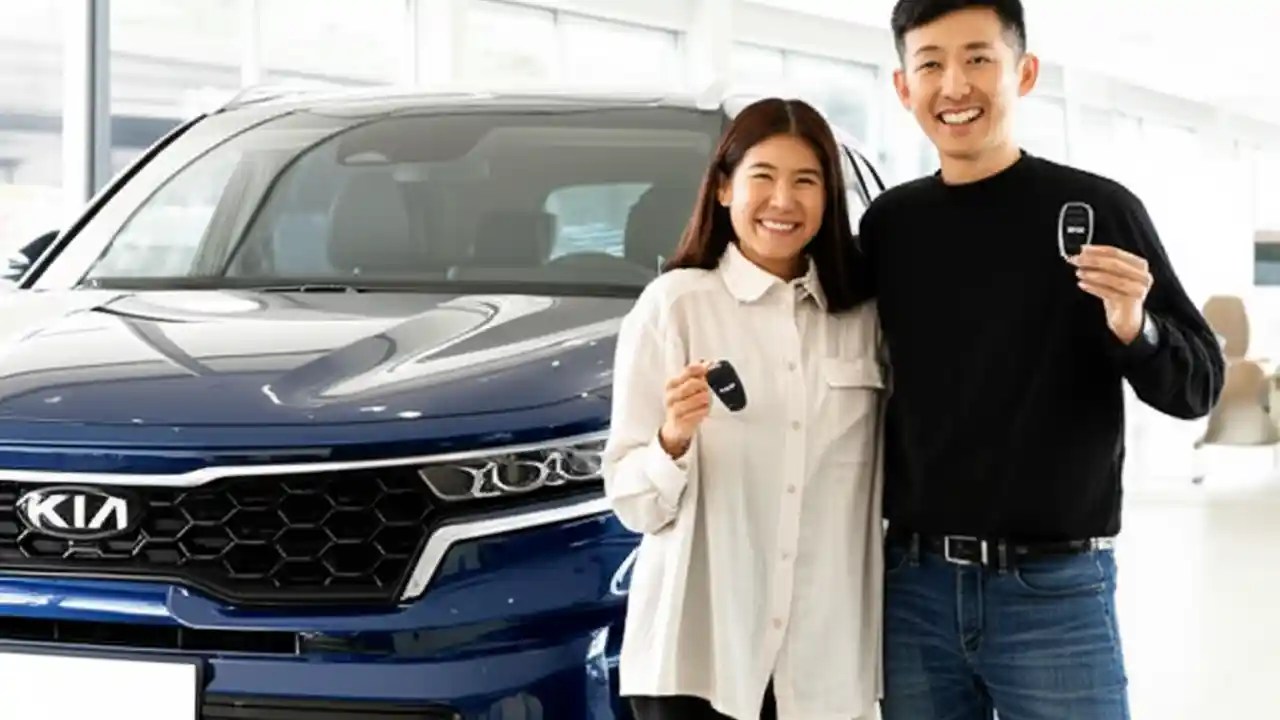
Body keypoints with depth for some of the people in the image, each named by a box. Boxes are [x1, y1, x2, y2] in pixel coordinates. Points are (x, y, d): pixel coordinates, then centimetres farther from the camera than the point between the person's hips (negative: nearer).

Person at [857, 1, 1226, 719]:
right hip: (914, 586, 3)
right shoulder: (887, 224, 7)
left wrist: (1133, 329, -21)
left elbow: (1198, 386, -1)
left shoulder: (1097, 209, -4)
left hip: (1055, 589, -3)